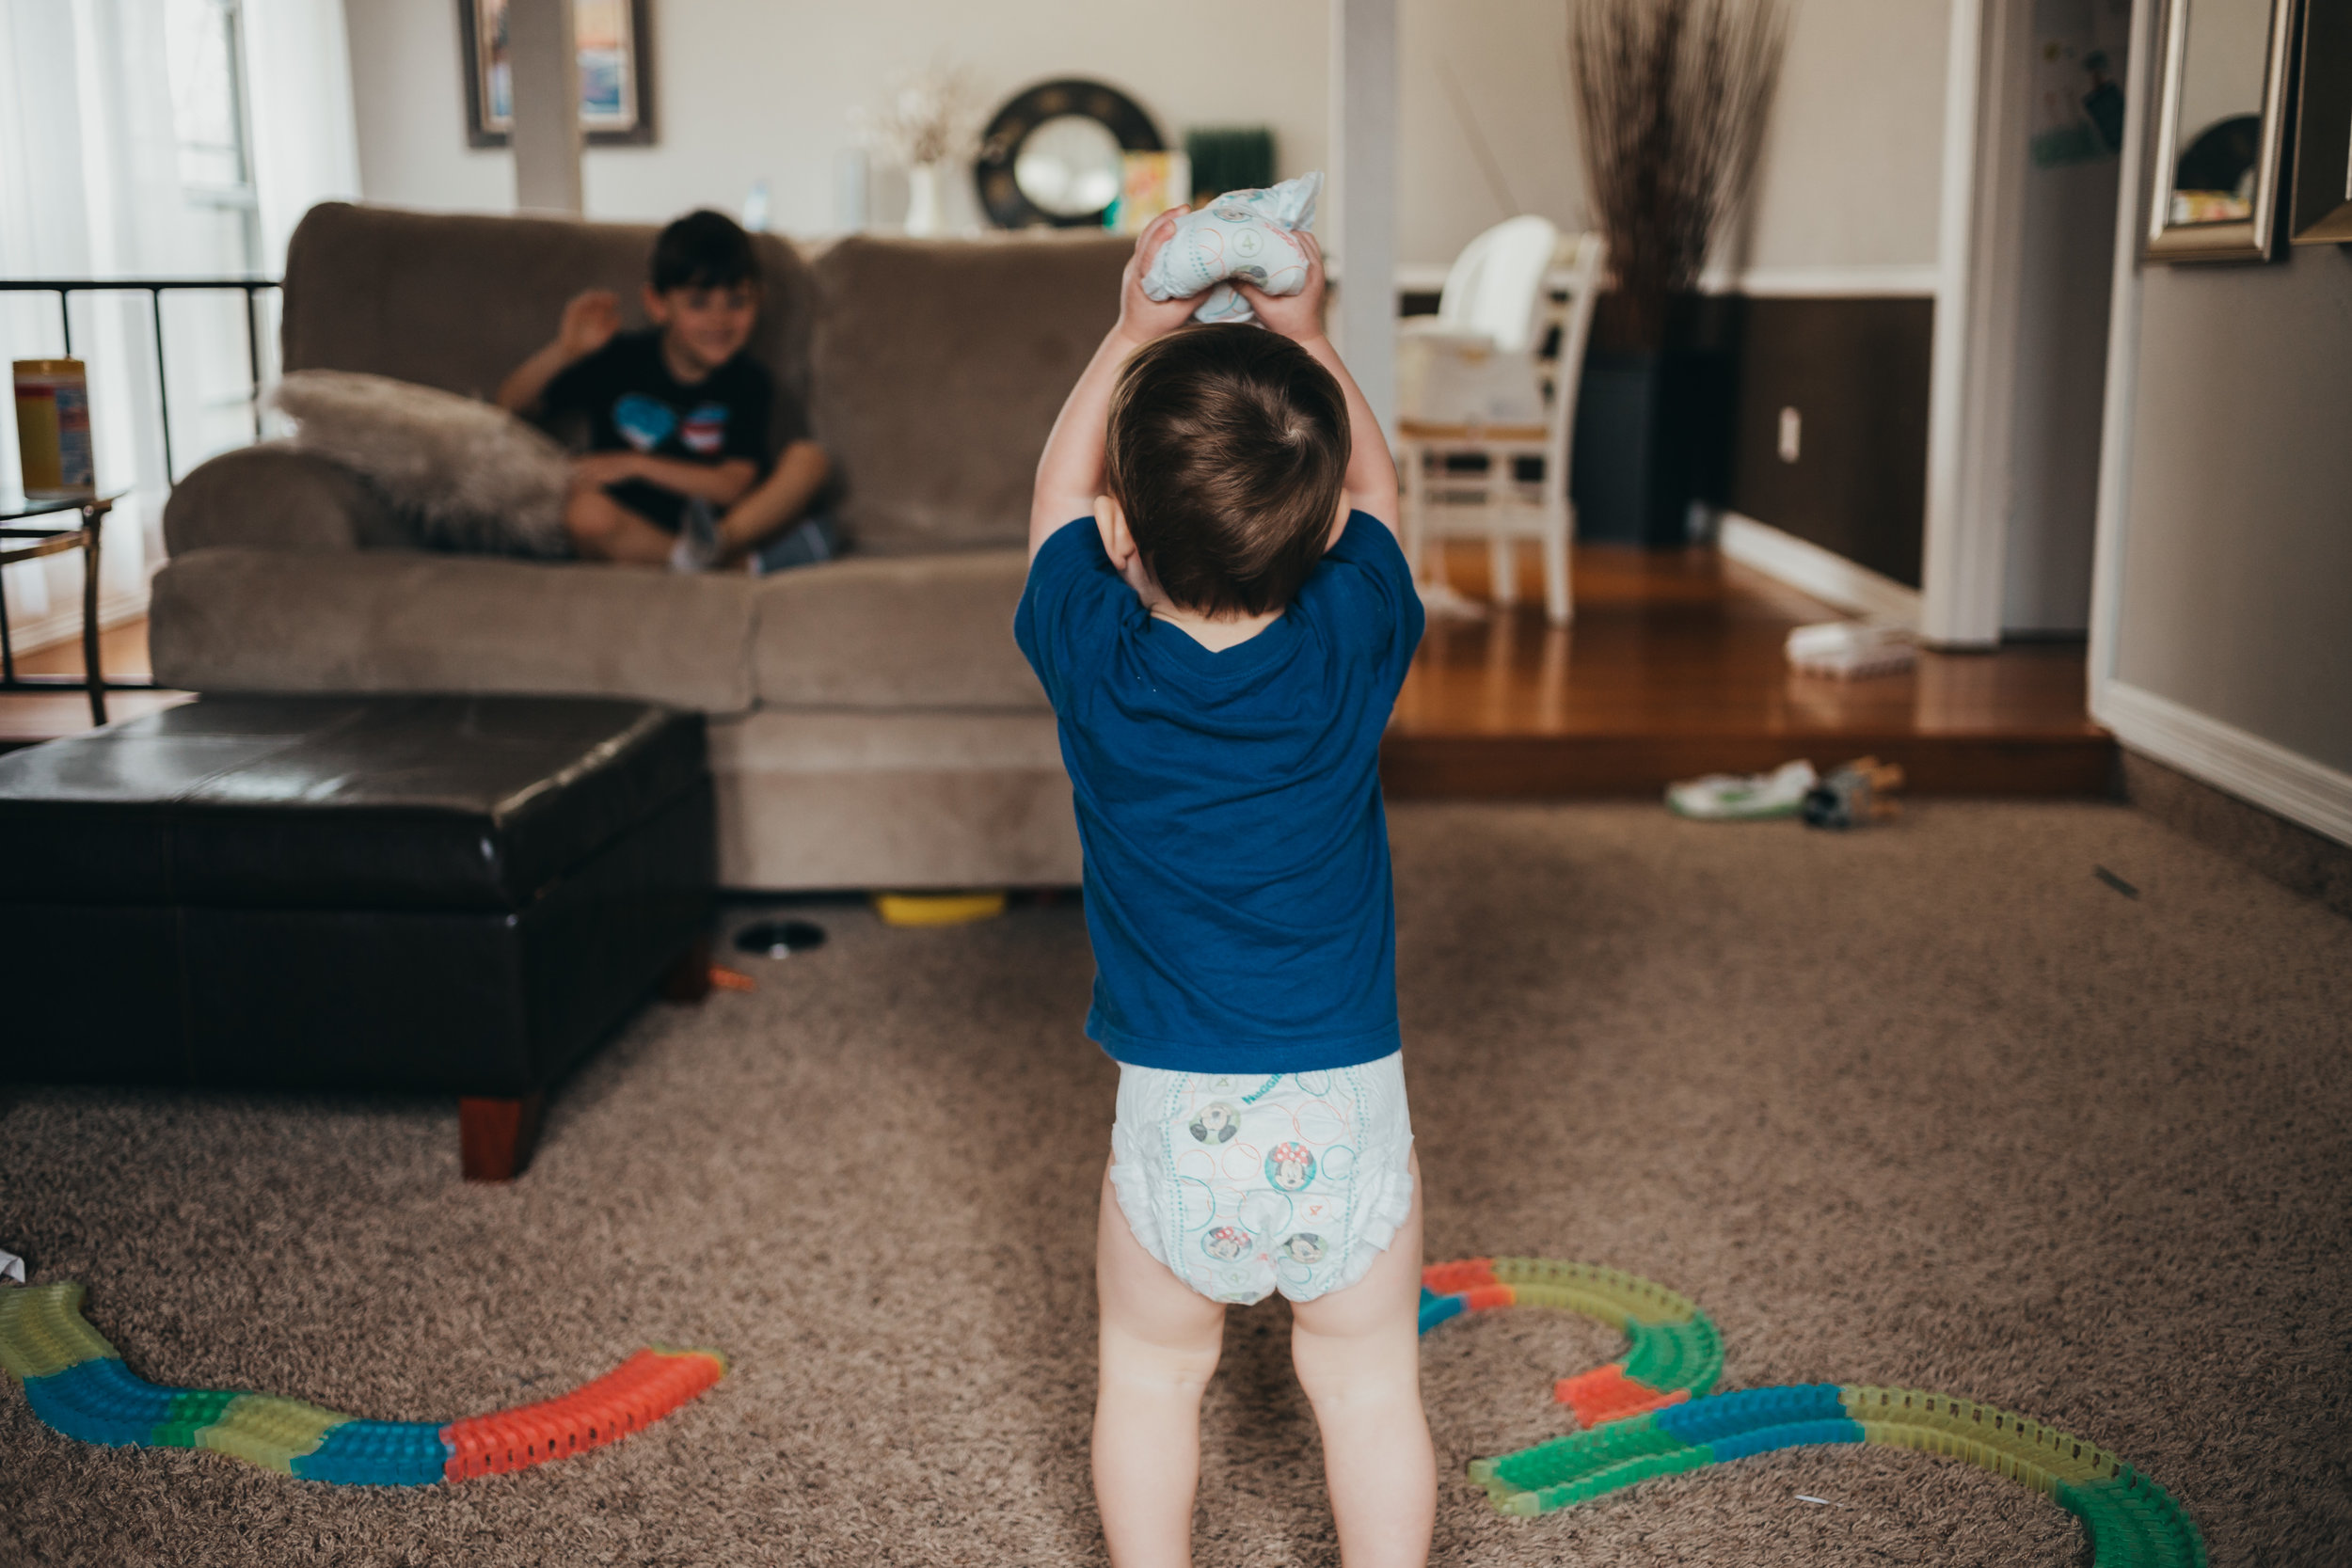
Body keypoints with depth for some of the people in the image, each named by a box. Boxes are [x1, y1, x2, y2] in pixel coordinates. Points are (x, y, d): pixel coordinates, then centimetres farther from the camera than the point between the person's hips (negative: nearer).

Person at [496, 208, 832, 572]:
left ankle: (713, 545, -42)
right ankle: (746, 561, -37)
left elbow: (734, 486, -7)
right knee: (586, 511, -35)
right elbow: (511, 405, 8)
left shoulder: (749, 382, 2)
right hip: (631, 532, 0)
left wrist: (637, 465, -15)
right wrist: (564, 351, -10)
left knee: (808, 459, -20)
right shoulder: (621, 361, 4)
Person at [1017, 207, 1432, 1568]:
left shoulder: (1093, 662, -13)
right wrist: (1304, 330, 16)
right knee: (1369, 1384, 18)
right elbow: (1374, 486, 9)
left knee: (1152, 1377, 21)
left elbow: (1062, 487, 7)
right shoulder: (1356, 643, -12)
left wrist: (1137, 331, 15)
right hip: (1352, 1110, 1)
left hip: (1176, 1117, 0)